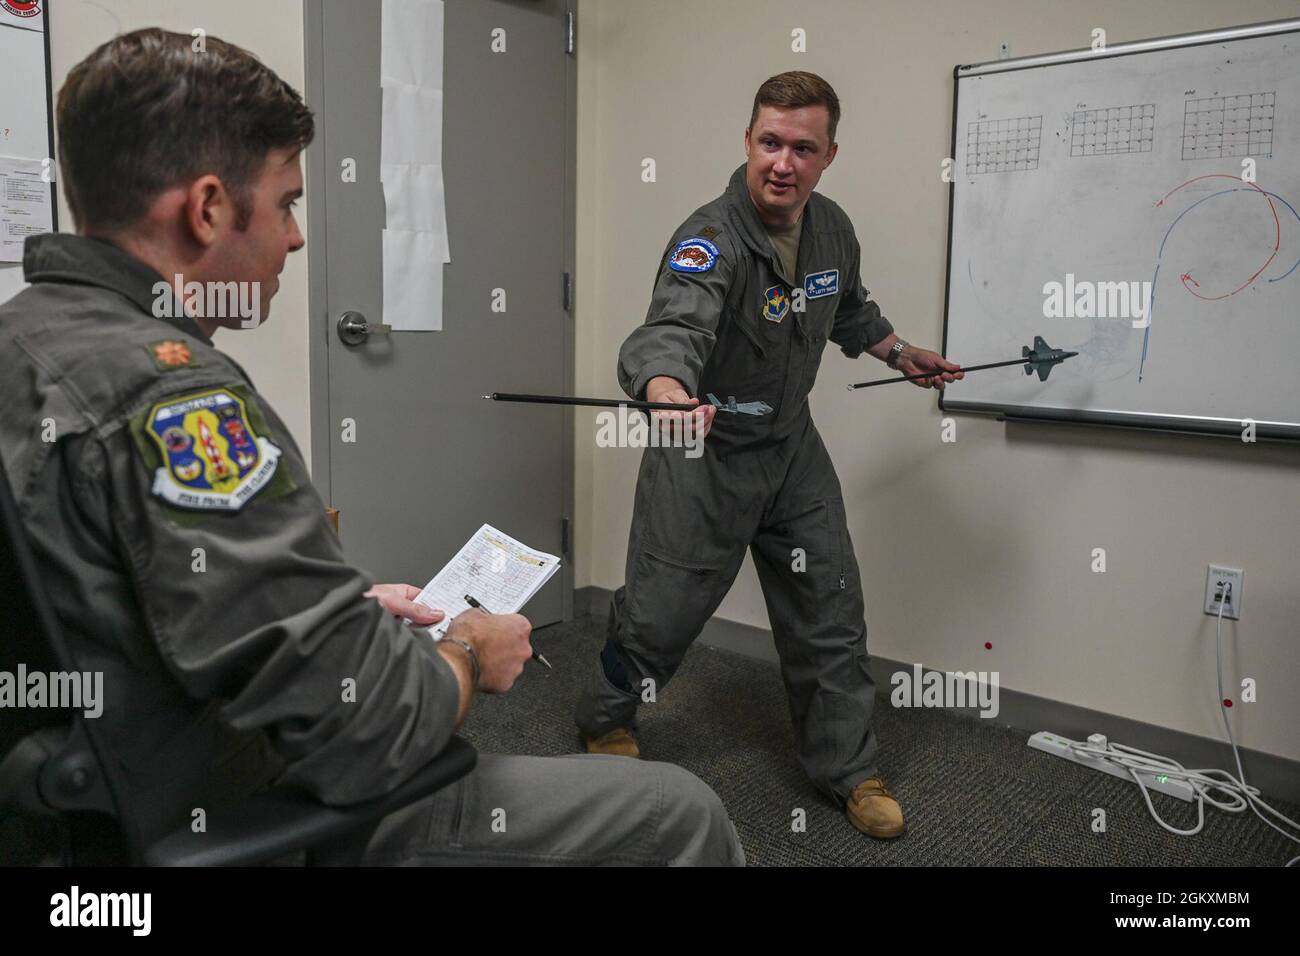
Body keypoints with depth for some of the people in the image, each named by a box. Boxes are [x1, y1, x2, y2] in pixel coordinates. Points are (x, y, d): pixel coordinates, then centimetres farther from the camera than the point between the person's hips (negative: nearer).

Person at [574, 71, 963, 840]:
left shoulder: (832, 229, 0)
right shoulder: (710, 240, -23)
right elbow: (673, 328, -44)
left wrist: (905, 354, 27)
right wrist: (670, 392, -64)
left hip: (793, 445, 6)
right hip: (706, 450, -6)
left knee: (831, 609, 8)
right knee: (662, 611, 4)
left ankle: (850, 769, 26)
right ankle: (607, 721, 35)